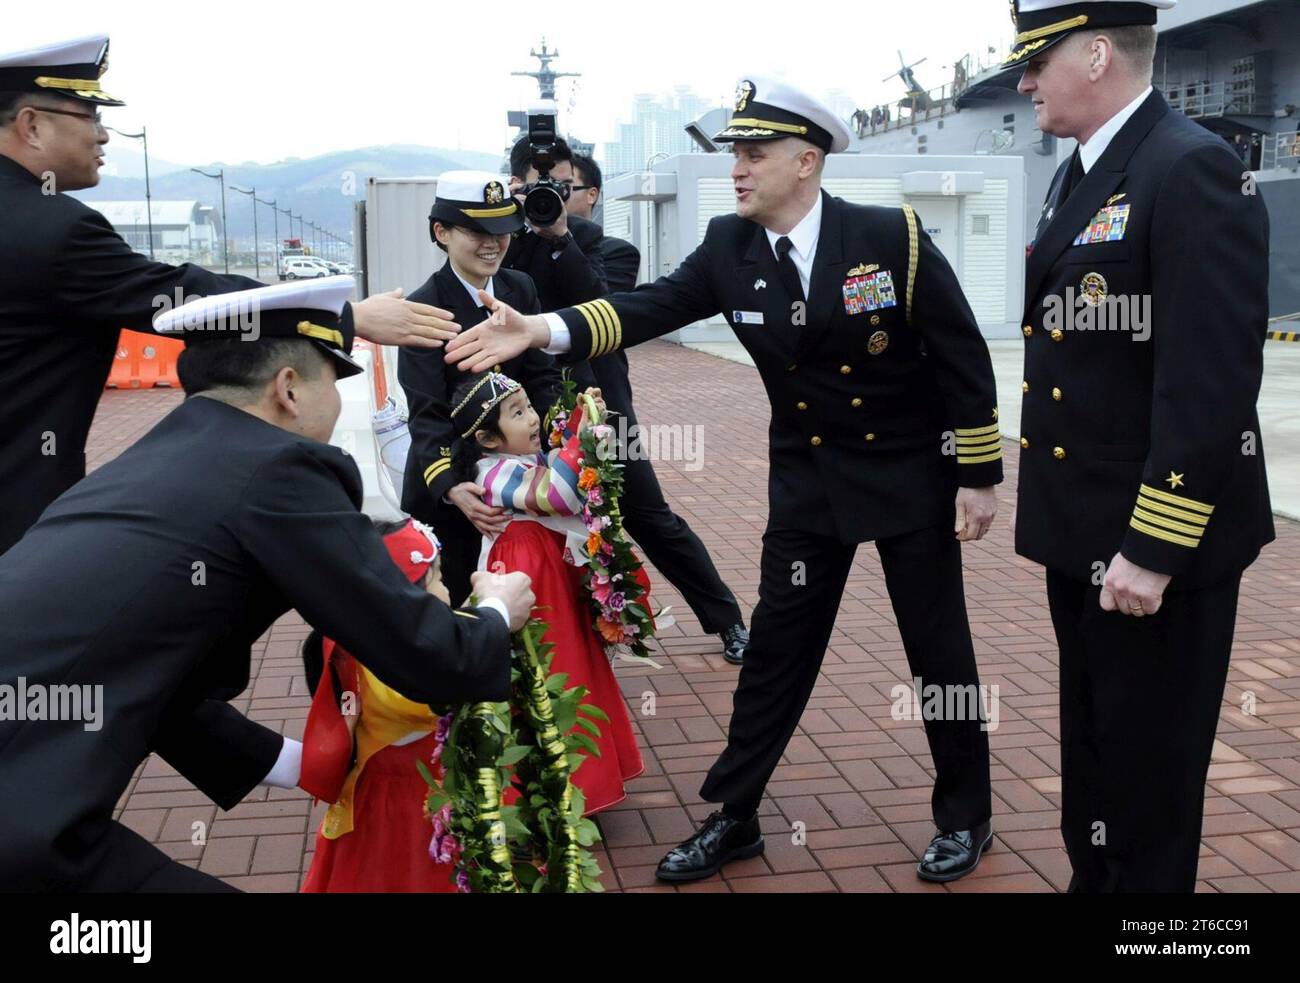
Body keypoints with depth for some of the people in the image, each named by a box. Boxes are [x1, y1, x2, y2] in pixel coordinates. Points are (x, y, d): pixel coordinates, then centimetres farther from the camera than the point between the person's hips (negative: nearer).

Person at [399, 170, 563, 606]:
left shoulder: (521, 289, 1)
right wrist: (450, 487, -37)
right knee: (451, 596, 7)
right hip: (451, 472, -4)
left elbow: (541, 377, -2)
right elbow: (427, 414, -20)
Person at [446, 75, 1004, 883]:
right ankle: (733, 817, 22)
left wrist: (979, 476, -10)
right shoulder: (729, 249, -5)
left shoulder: (893, 236, -17)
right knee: (777, 649, 8)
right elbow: (650, 307, -15)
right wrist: (541, 330, -31)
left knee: (939, 649, 8)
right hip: (807, 480, 3)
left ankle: (965, 816, 28)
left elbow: (962, 357, -12)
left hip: (910, 474, -3)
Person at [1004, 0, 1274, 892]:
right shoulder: (1081, 175, 12)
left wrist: (1153, 548, -23)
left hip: (1155, 545, -9)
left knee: (1148, 776, 7)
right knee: (1094, 756, 22)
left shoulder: (1192, 170, -17)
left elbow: (1211, 384, -23)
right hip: (1084, 531, 9)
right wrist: (1062, 517, 17)